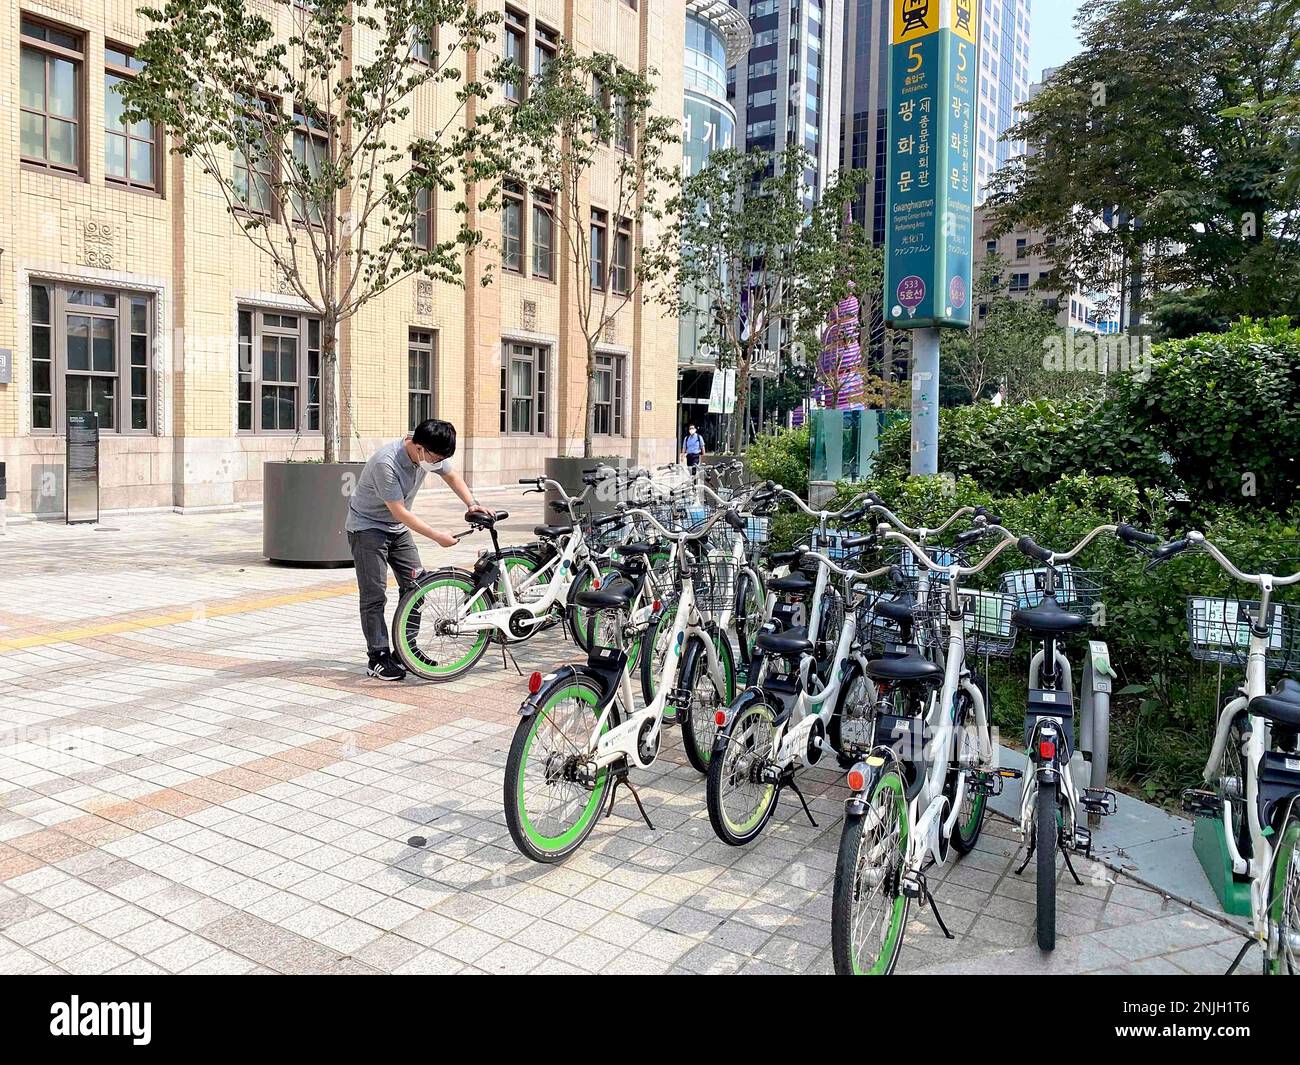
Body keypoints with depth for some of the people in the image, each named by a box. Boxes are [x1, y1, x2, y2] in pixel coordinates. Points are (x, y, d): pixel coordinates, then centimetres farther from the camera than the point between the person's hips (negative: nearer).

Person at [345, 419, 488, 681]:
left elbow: (452, 475, 8)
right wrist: (437, 536, -27)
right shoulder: (387, 463, -34)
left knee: (415, 586, 4)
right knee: (375, 595, -8)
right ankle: (378, 659, -1)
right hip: (368, 527, -7)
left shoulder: (431, 453, -12)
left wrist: (472, 504, -7)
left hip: (398, 528, 7)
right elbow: (399, 511, -29)